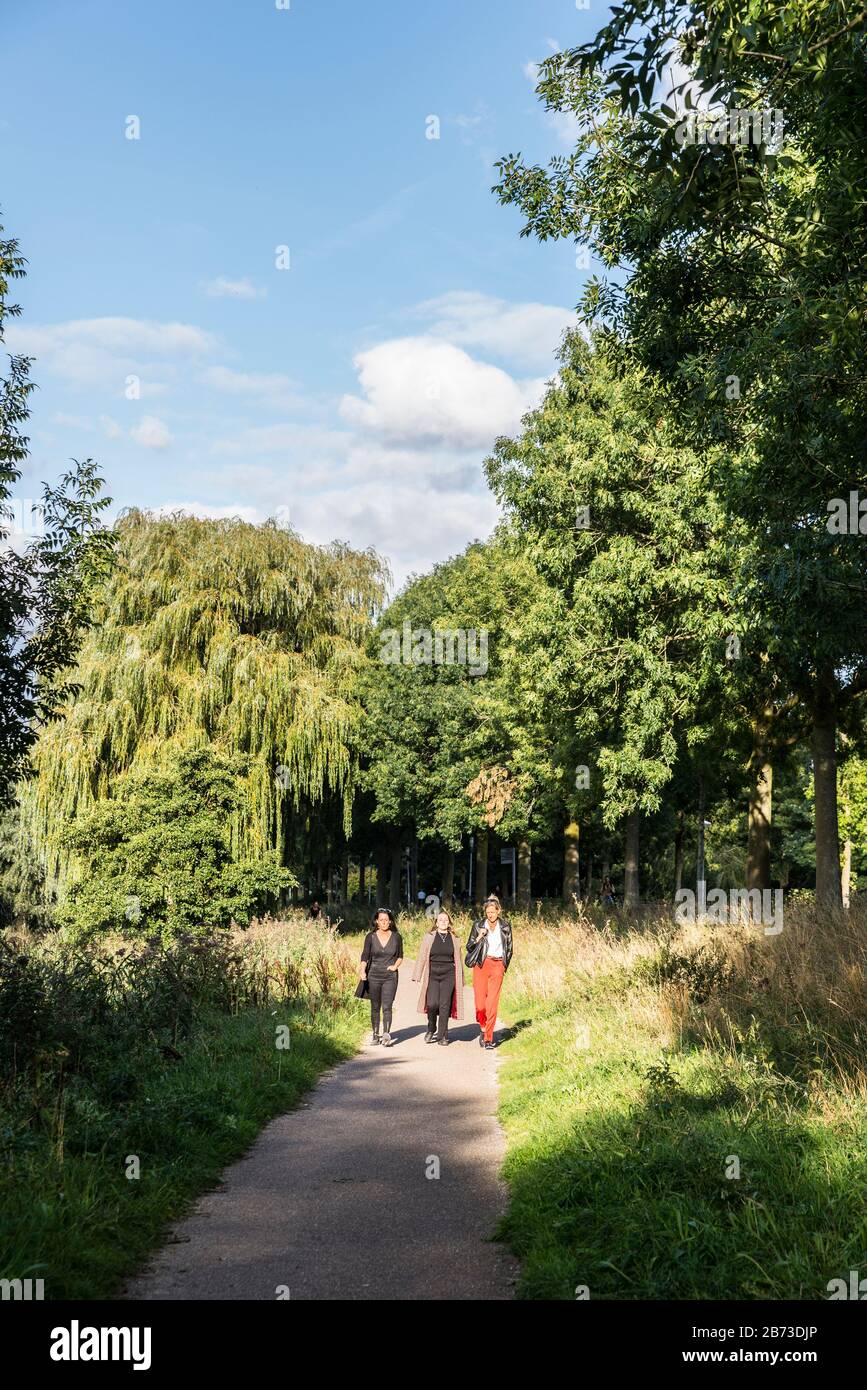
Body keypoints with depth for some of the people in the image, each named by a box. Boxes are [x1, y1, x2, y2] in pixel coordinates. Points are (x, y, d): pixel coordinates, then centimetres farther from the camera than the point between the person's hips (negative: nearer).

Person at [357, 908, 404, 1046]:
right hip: (374, 976, 1)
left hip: (390, 976, -1)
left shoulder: (396, 937, 3)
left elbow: (400, 956, 14)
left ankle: (386, 1035, -17)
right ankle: (375, 1034, 19)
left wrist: (395, 966, -4)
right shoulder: (371, 937, 1)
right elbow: (365, 956, -4)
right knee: (375, 1007, 9)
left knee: (387, 1007, -11)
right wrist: (362, 971, -19)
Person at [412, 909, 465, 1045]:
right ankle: (431, 1029, 16)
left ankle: (442, 1036, 9)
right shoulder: (428, 937, 5)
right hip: (432, 974, -1)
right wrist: (417, 975, -2)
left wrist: (460, 979, 14)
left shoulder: (454, 938, 10)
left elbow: (458, 959, 14)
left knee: (445, 1005, -2)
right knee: (432, 1003, -11)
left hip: (448, 975, 1)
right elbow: (422, 957, 4)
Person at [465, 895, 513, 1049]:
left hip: (497, 966, 0)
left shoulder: (505, 927, 8)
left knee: (493, 1002, -6)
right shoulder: (478, 925, 5)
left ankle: (488, 1037, 0)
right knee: (480, 999, -8)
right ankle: (483, 1028, 18)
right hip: (481, 964, 0)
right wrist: (479, 937, -11)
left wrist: (504, 966, 10)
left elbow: (509, 949, 16)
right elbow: (469, 947, 5)